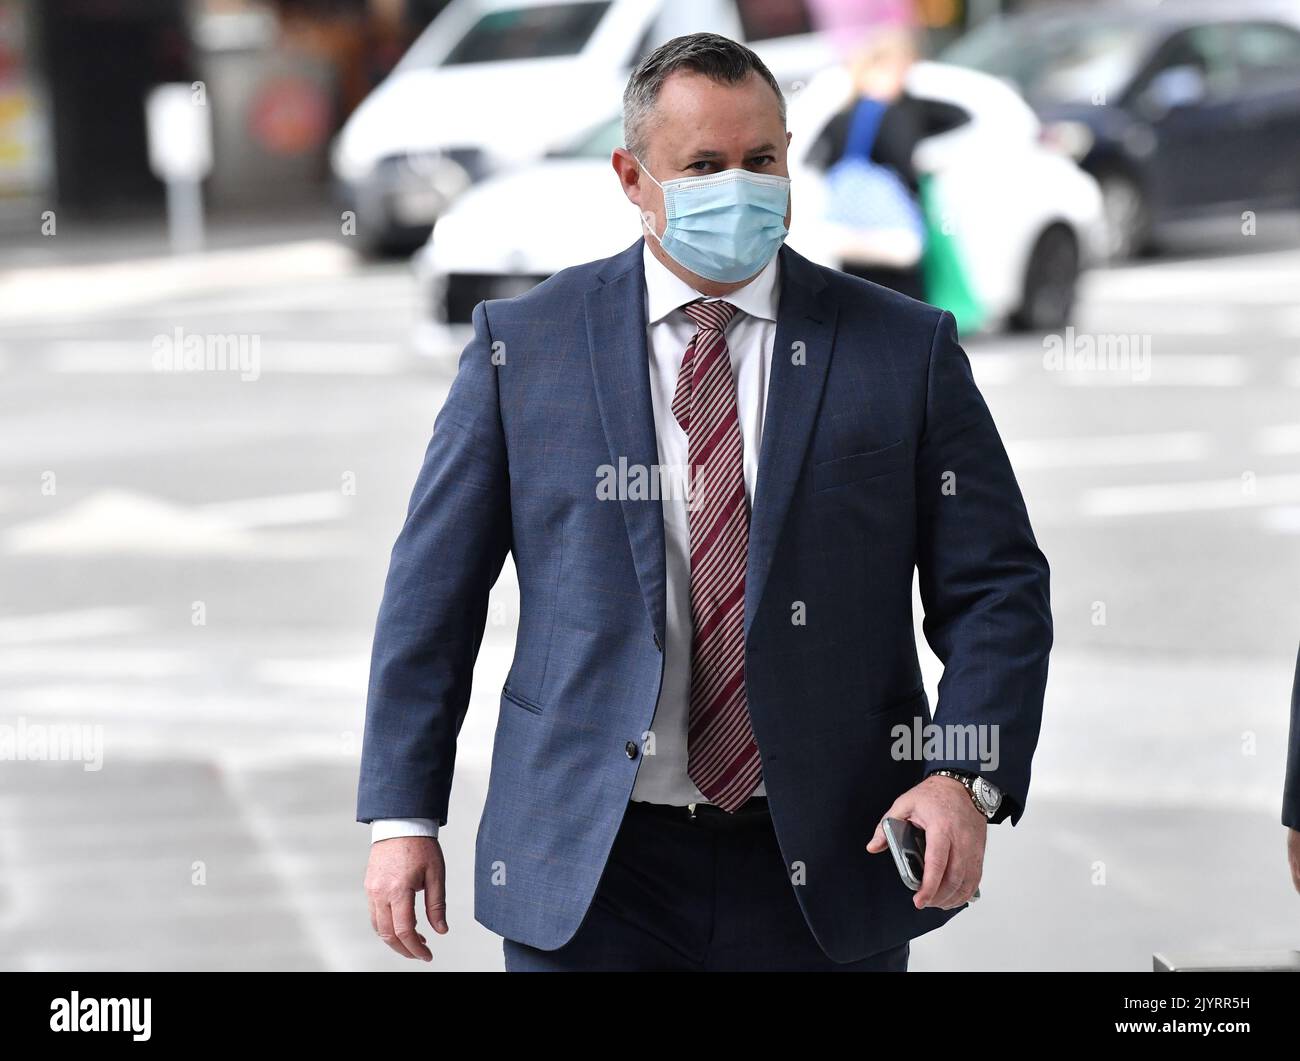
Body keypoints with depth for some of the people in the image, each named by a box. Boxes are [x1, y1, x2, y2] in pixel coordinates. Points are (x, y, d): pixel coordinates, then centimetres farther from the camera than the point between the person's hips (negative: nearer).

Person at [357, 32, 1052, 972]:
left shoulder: (905, 349, 4)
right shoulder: (524, 346, 4)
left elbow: (997, 588, 3)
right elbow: (433, 594, 6)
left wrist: (967, 780, -13)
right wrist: (401, 815, -1)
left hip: (826, 874, 1)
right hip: (589, 875, 0)